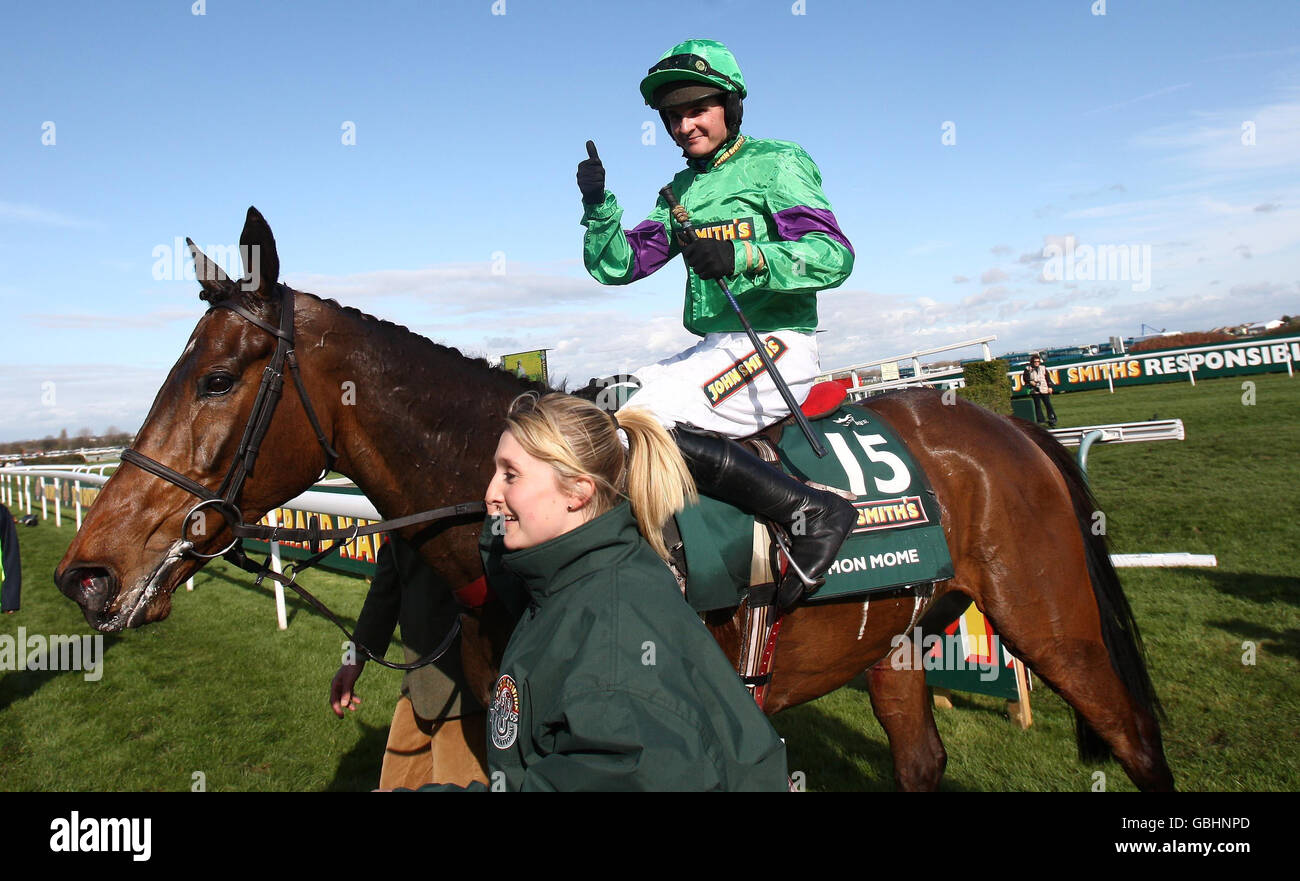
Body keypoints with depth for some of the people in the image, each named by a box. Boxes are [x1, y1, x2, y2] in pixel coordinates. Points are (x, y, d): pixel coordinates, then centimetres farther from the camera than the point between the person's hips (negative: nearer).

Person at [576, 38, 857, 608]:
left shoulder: (774, 163, -2)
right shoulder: (681, 191, 18)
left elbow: (834, 255, -15)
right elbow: (616, 266, 13)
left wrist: (741, 256, -28)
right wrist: (598, 203, -4)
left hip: (775, 344, -8)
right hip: (713, 350, 8)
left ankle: (811, 512, -24)